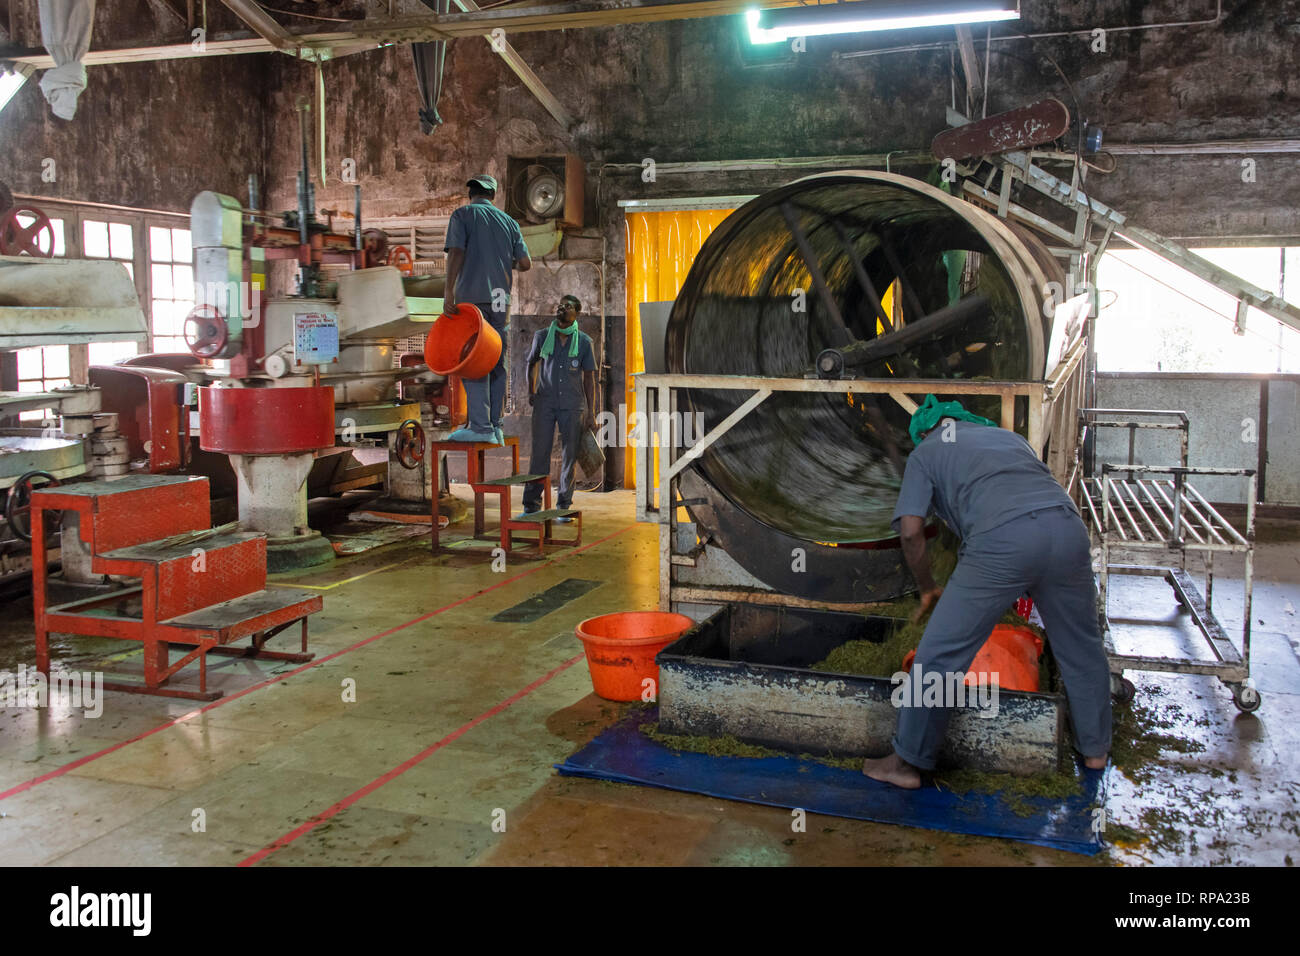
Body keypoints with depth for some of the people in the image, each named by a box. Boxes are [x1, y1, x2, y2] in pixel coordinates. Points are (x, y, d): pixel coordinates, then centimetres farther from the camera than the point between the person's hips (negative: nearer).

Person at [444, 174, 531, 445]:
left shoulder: (463, 215, 3)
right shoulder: (508, 221, 15)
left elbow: (456, 252, -12)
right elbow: (526, 263, 10)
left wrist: (449, 291, -16)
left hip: (472, 296, -4)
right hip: (500, 299, 5)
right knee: (497, 363, 8)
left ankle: (480, 426, -12)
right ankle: (496, 427, 8)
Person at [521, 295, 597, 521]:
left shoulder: (584, 341, 2)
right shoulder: (542, 336, 4)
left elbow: (589, 377, 4)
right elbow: (532, 363, 22)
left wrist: (591, 413, 0)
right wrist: (531, 391, 10)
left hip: (573, 405, 0)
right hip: (545, 403, 0)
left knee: (569, 456, 3)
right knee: (539, 453, -3)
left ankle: (564, 505, 11)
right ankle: (532, 504, 3)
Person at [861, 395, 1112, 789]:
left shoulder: (925, 451, 22)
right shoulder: (1008, 436, 35)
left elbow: (911, 531, 9)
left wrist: (928, 590, 23)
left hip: (1003, 539, -5)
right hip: (1066, 526, 5)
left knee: (939, 654, 6)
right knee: (1081, 646, 24)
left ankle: (907, 762, 15)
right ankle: (1095, 749, 40)